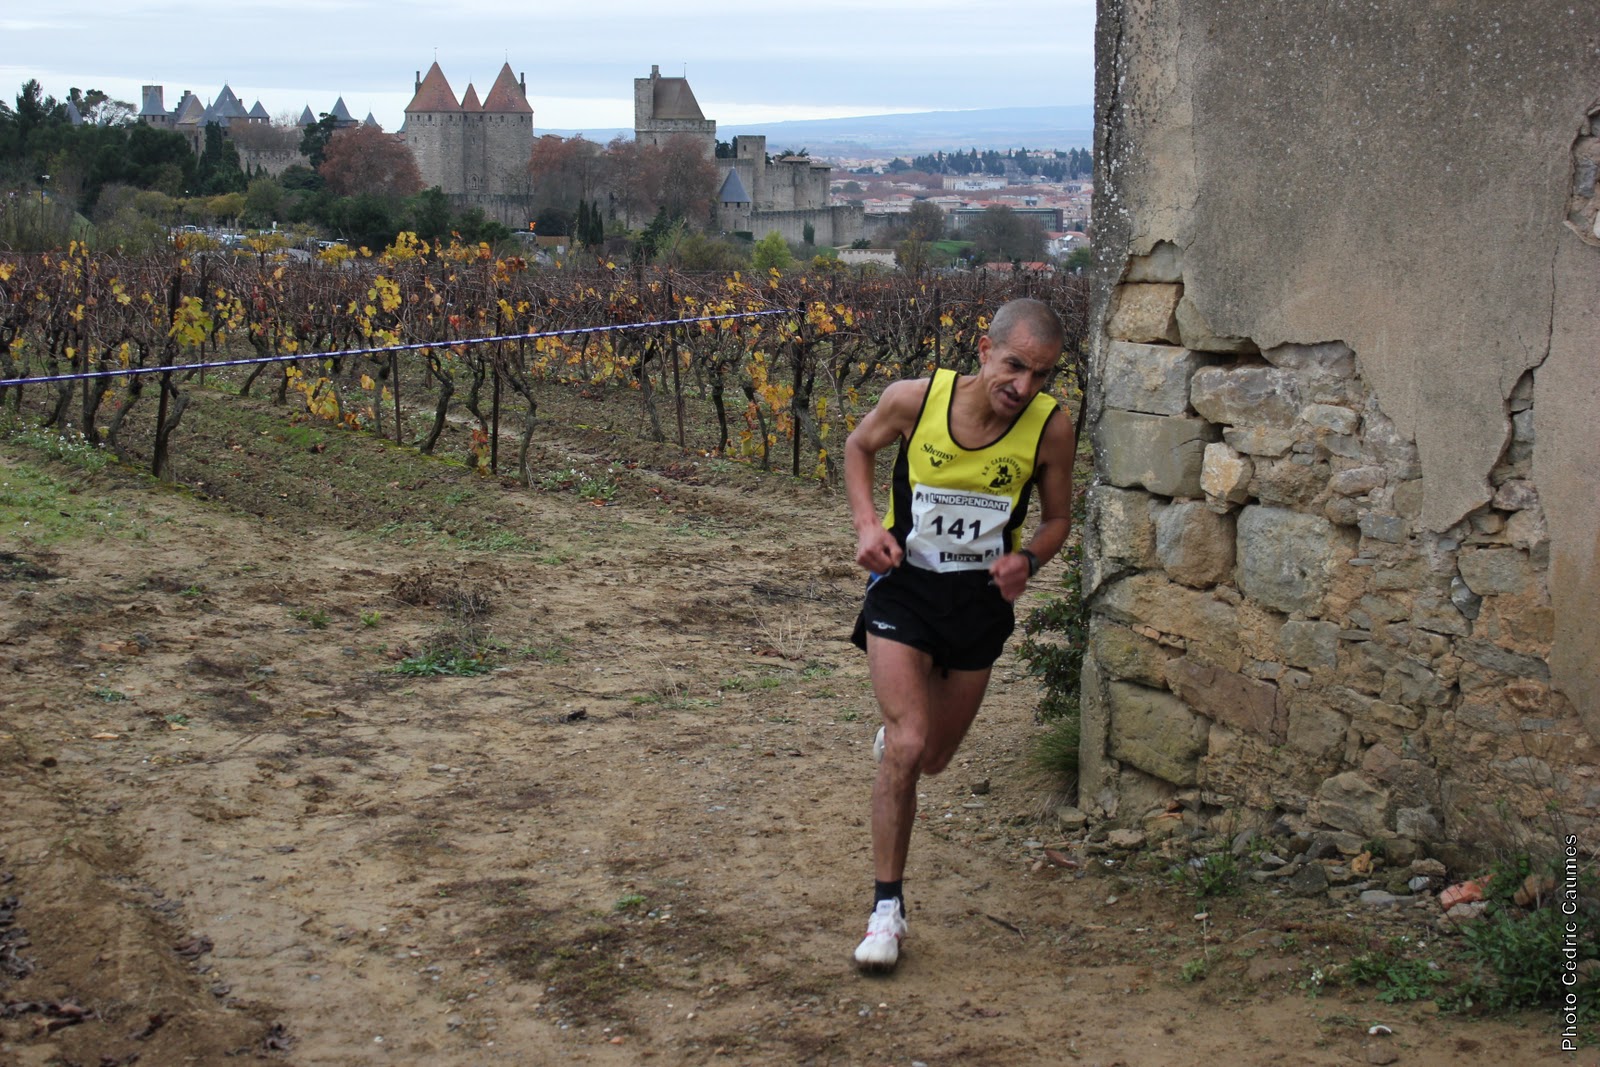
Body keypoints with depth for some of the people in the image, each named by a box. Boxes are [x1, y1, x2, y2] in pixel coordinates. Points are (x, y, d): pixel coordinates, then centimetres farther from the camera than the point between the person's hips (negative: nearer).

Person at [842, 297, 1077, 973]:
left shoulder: (1050, 429, -14)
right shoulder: (915, 398, -17)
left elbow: (1058, 518, 3)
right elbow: (860, 447, 5)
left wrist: (1027, 558, -19)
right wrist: (866, 524, -11)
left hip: (982, 597, 2)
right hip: (904, 585, -2)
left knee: (932, 759, 16)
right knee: (907, 746, -18)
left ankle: (895, 732, 55)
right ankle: (887, 905, -3)